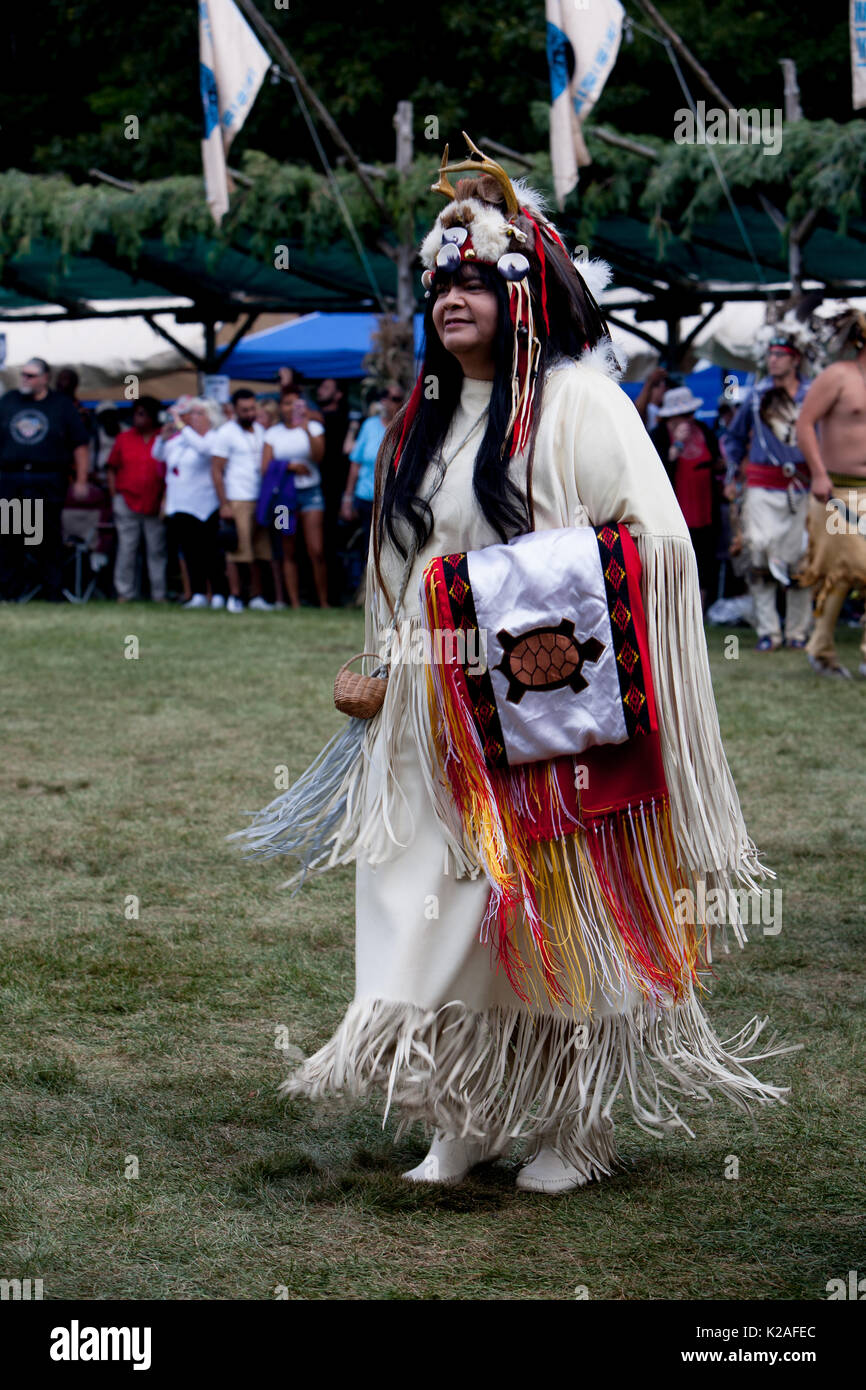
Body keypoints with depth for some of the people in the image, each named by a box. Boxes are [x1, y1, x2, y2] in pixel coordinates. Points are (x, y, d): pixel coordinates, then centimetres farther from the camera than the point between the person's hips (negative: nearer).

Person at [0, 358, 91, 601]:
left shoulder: (62, 405, 6)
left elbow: (81, 445, 4)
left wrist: (81, 481, -2)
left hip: (47, 480, -3)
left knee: (49, 537, -3)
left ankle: (53, 590, 1)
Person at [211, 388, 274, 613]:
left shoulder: (260, 430, 14)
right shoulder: (226, 433, -3)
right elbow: (217, 471, -5)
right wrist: (224, 504, -11)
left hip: (260, 500, 6)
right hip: (237, 501, -5)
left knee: (260, 552, 5)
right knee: (238, 550, -7)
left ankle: (256, 596, 12)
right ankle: (234, 597, 0)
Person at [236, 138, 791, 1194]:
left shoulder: (578, 402, -7)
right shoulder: (426, 419, 14)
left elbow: (656, 541, -12)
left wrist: (566, 617, -20)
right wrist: (381, 674, 21)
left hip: (554, 707, -6)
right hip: (442, 719, 6)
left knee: (562, 914, 0)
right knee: (449, 909, 4)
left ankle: (578, 1126, 14)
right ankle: (468, 1120, 14)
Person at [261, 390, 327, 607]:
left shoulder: (313, 427, 6)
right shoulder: (273, 433, 10)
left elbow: (318, 456, -11)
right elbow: (265, 467, 3)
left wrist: (307, 430, -22)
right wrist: (289, 465, -11)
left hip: (310, 491, -2)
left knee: (316, 551, -10)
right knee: (288, 553, 0)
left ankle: (324, 602, -2)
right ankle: (294, 603, 3)